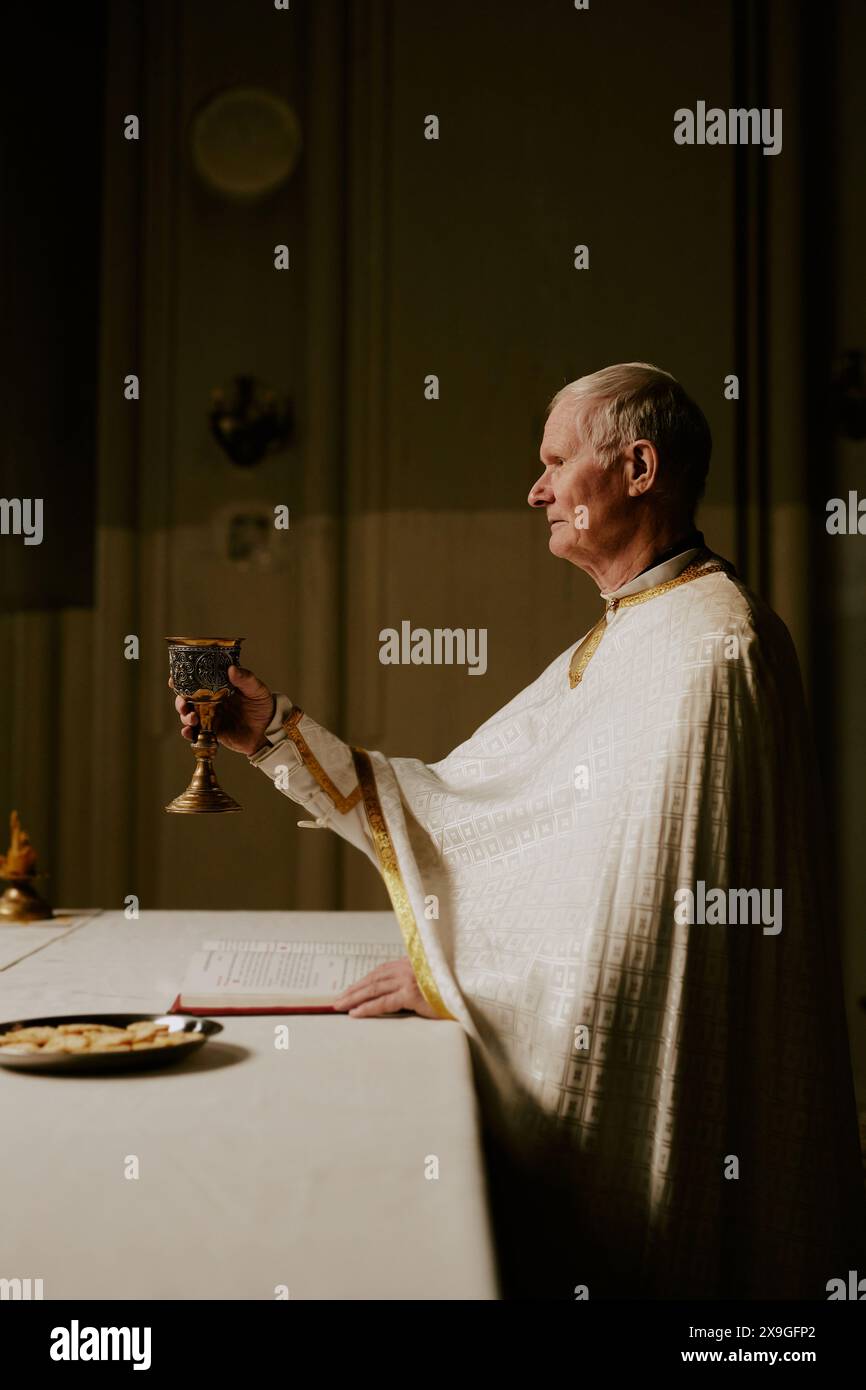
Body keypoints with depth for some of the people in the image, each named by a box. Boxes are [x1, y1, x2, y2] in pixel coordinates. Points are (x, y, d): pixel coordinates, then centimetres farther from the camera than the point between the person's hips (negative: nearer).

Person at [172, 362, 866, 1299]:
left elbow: (646, 912, -23)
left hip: (670, 1074, -9)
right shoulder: (610, 647, 13)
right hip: (599, 1053, 9)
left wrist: (446, 975, -13)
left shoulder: (713, 645, -19)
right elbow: (455, 806, 10)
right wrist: (274, 732, 5)